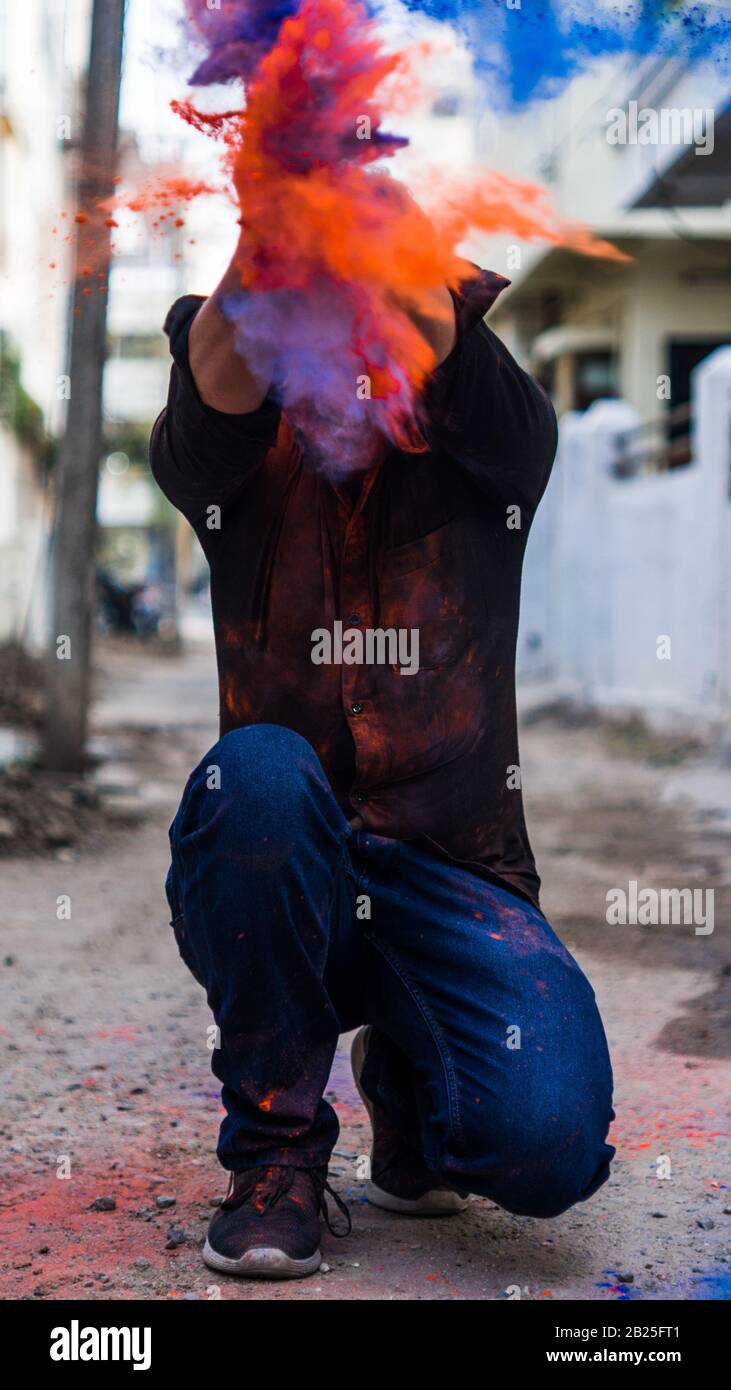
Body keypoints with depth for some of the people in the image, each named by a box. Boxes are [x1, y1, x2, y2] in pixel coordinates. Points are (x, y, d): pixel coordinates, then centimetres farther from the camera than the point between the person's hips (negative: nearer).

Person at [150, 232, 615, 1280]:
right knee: (260, 768, -35)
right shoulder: (240, 454, 6)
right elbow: (217, 379, -18)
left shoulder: (486, 448, 7)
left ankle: (403, 1067, 13)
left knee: (546, 1140, -26)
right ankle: (276, 1143, -11)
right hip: (271, 894, 1)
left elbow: (444, 339, -16)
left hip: (452, 876, 0)